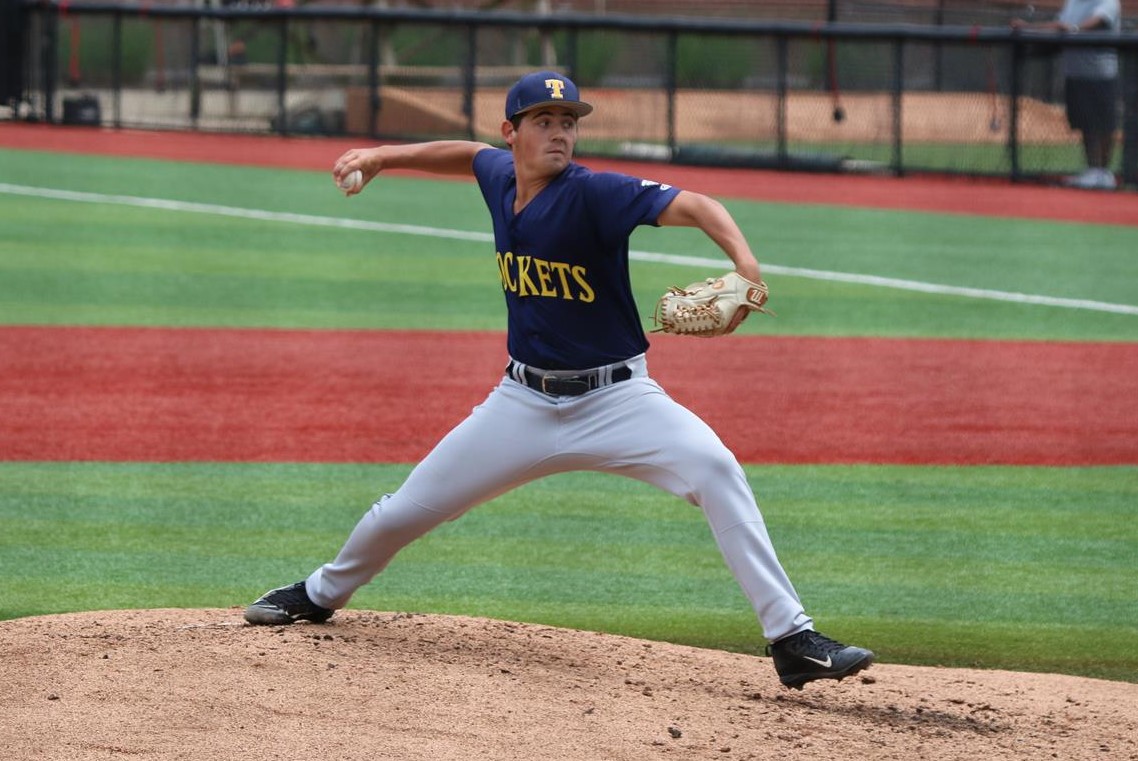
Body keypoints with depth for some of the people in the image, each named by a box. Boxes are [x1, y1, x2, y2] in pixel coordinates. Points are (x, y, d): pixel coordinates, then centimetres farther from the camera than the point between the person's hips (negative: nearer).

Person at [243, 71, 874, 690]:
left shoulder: (592, 193, -20)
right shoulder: (499, 176, -1)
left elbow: (691, 206, -33)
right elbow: (471, 154, 25)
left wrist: (745, 265, -51)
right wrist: (383, 157, 18)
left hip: (615, 399, -5)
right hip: (525, 403, 5)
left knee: (714, 470, -30)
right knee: (408, 508, 9)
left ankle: (792, 641, -28)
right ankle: (321, 593, 41)